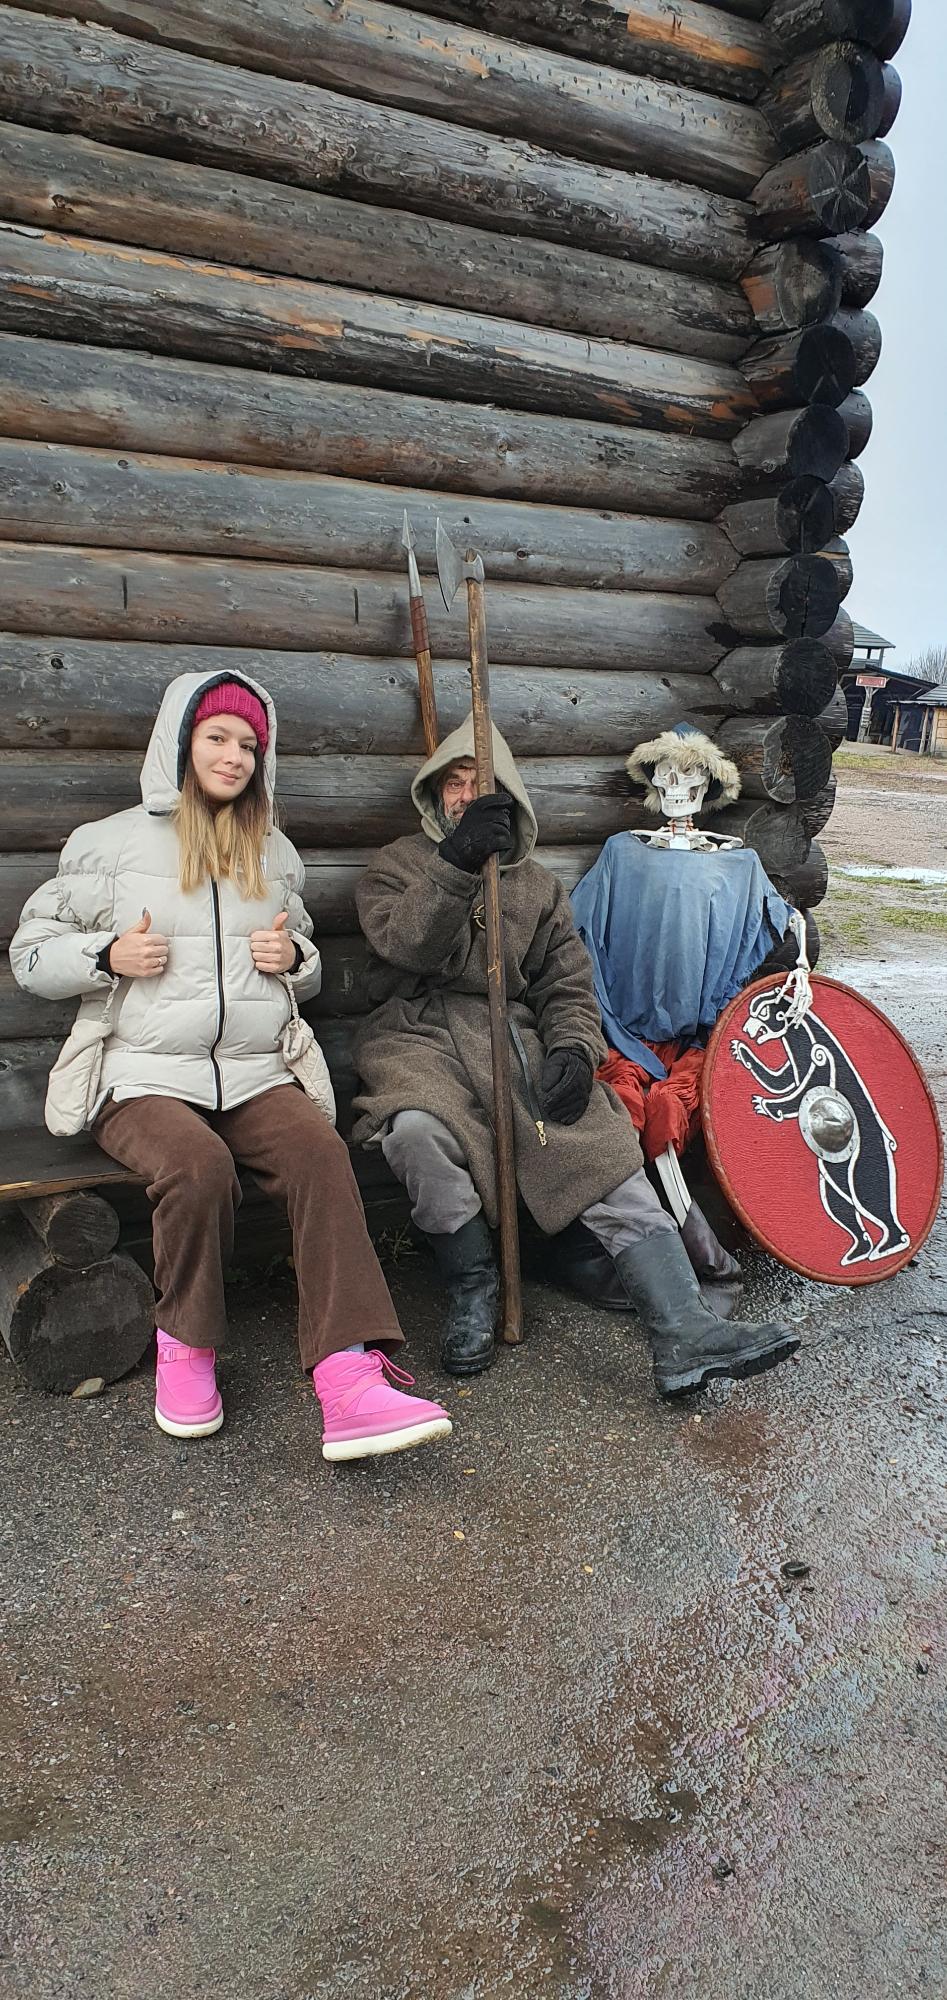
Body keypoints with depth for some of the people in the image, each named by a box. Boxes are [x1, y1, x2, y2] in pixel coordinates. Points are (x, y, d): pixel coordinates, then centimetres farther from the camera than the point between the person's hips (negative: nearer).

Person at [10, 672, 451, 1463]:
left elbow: (308, 971, 29)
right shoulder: (110, 842, 8)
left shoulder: (275, 852, 19)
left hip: (257, 1073, 3)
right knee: (198, 1162, -35)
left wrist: (293, 957, 4)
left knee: (322, 1150, -29)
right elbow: (31, 953, 10)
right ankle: (186, 1343, -8)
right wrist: (108, 953, -10)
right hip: (143, 1076, -2)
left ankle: (350, 1377, -37)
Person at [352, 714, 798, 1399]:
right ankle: (472, 1285, -11)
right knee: (415, 1127, -36)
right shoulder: (395, 866, 13)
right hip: (419, 1032, -2)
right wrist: (457, 863, -20)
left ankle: (684, 1333, -27)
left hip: (514, 1031, 3)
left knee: (606, 1146, -21)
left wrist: (573, 1049, -8)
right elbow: (406, 945, -9)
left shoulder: (538, 885, 21)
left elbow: (569, 987, 13)